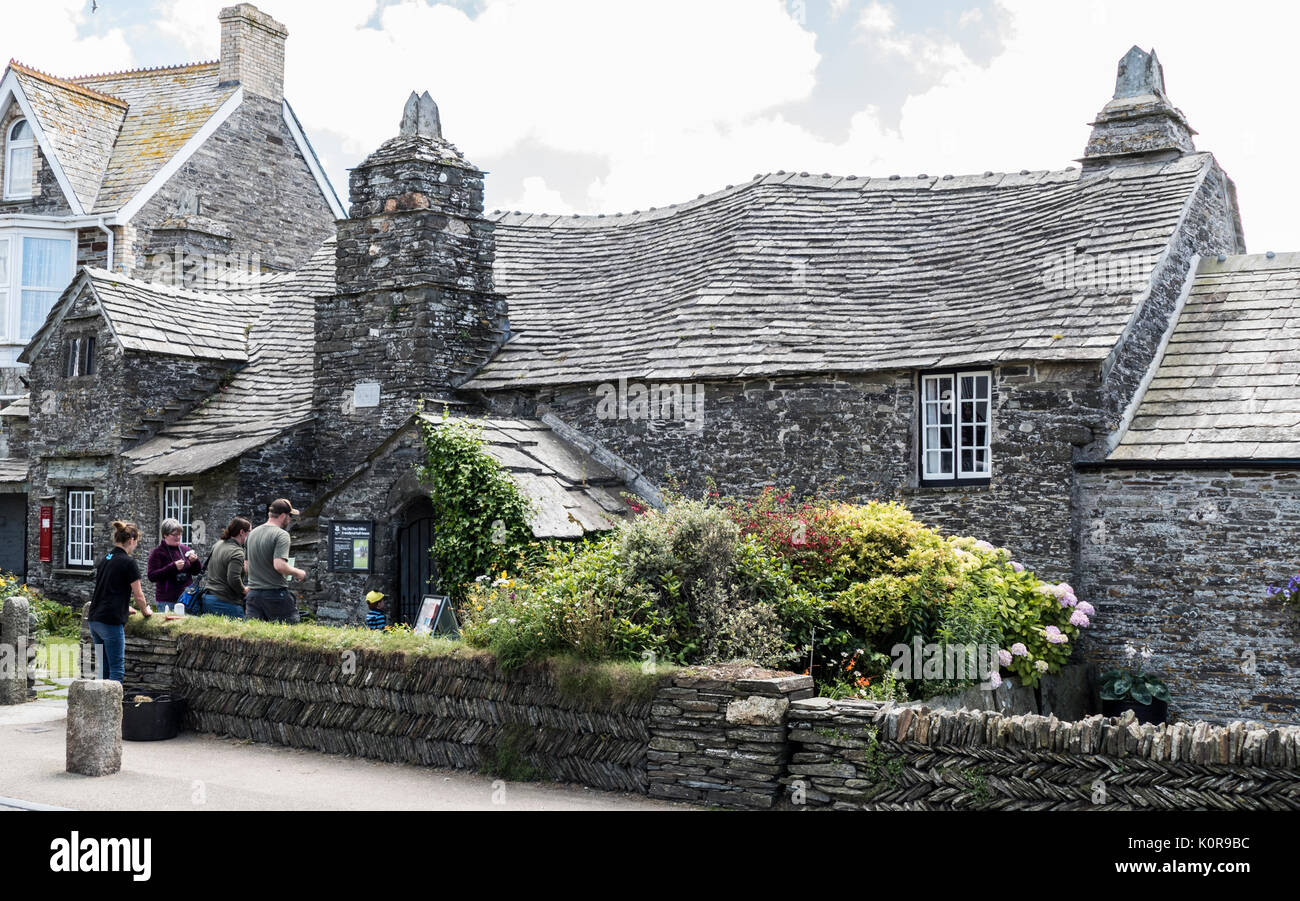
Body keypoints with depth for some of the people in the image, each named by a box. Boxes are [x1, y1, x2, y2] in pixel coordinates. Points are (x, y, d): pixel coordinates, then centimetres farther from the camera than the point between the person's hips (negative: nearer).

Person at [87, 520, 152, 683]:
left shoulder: (104, 559, 14)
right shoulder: (128, 562, -9)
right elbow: (138, 595, -2)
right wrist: (146, 611, 17)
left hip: (95, 619, 8)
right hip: (111, 621, -8)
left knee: (104, 668, 12)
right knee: (117, 669, -4)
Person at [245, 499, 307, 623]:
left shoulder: (252, 534, 12)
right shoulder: (281, 535, -12)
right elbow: (279, 565, -23)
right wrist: (297, 573, -8)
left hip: (253, 593, 7)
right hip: (275, 593, -7)